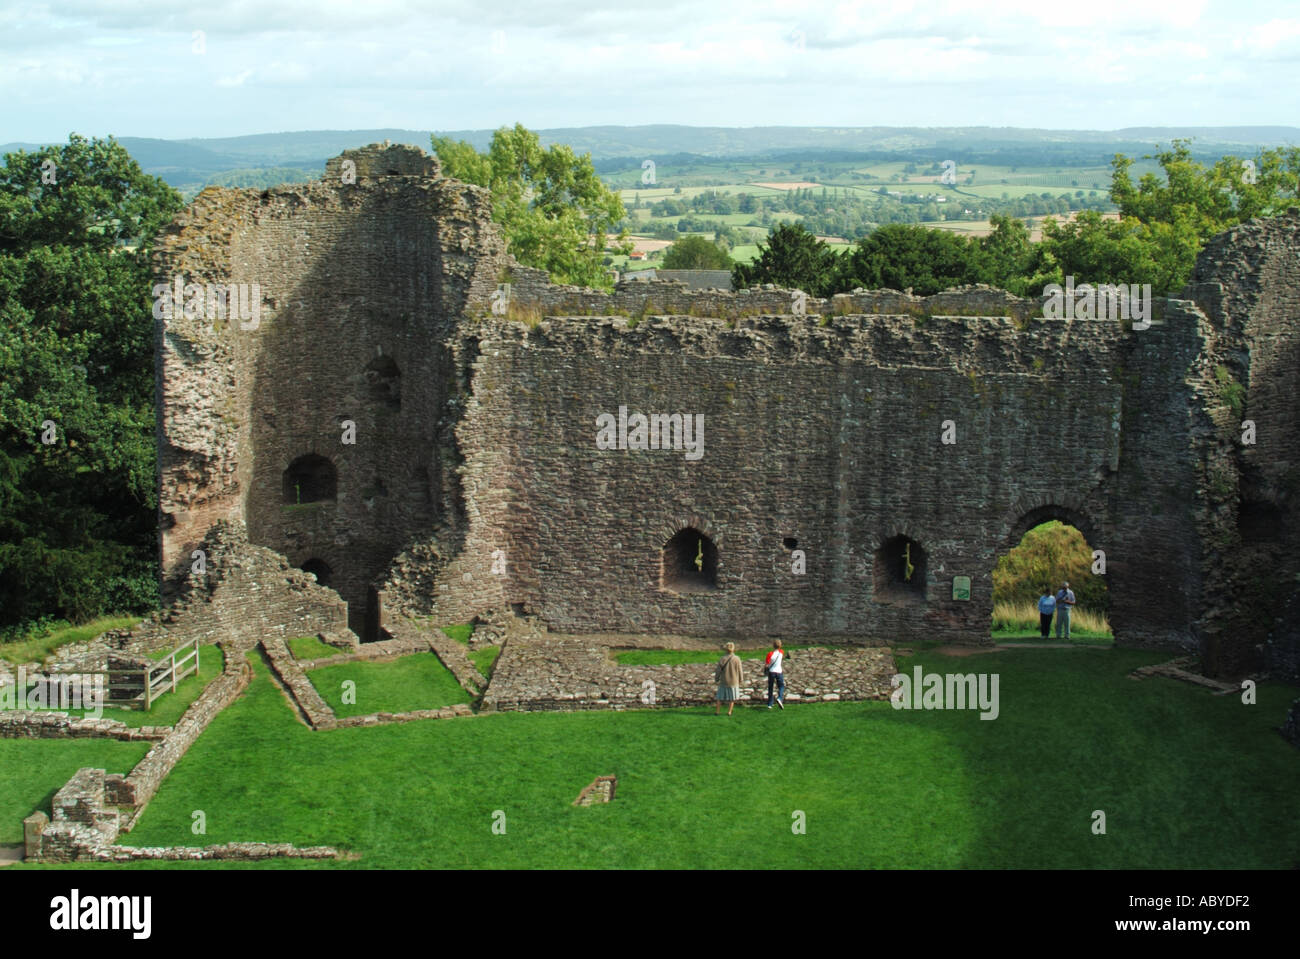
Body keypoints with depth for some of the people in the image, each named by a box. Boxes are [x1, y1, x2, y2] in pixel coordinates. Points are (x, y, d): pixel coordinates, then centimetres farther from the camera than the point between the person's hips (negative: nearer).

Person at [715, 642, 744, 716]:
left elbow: (718, 671, -6)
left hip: (724, 682, 1)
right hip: (734, 681, -1)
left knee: (720, 697, 14)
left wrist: (716, 680, 8)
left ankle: (716, 711, 16)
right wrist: (740, 680, 8)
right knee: (732, 698, 14)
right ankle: (729, 712, 14)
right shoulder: (737, 659, -13)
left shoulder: (722, 659, -11)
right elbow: (740, 671, -6)